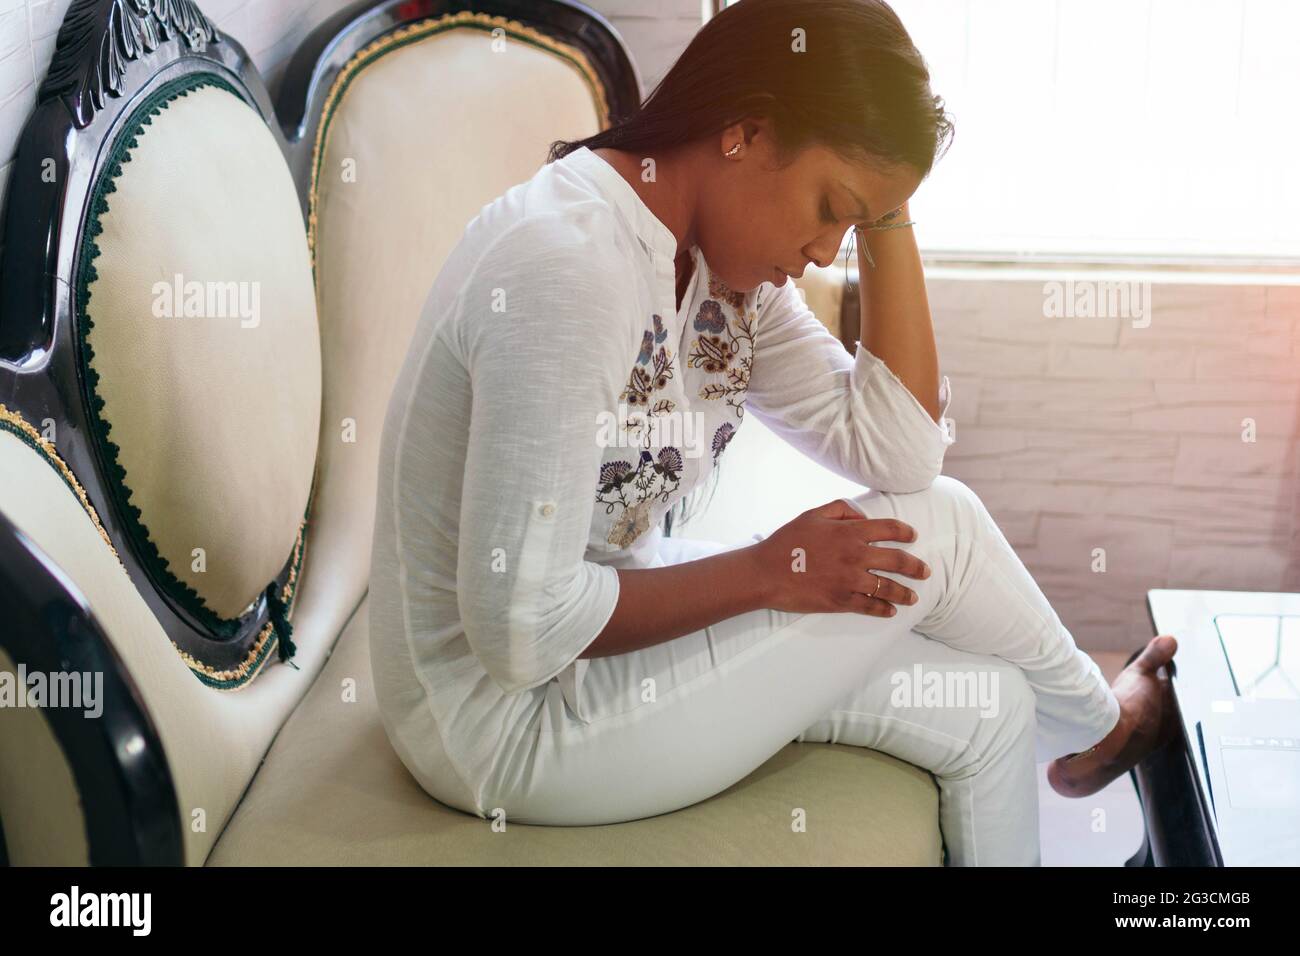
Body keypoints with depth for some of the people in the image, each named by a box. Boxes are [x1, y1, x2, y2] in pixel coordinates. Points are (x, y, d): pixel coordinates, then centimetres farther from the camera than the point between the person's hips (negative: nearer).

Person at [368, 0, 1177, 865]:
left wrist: (887, 217, -9)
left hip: (603, 643, 9)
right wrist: (770, 571, -18)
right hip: (512, 718, -8)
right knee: (939, 529, -6)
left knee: (985, 712, 4)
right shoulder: (568, 268, -29)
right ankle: (1092, 727, 24)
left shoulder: (723, 257, 0)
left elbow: (900, 455, -4)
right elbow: (522, 630, -30)